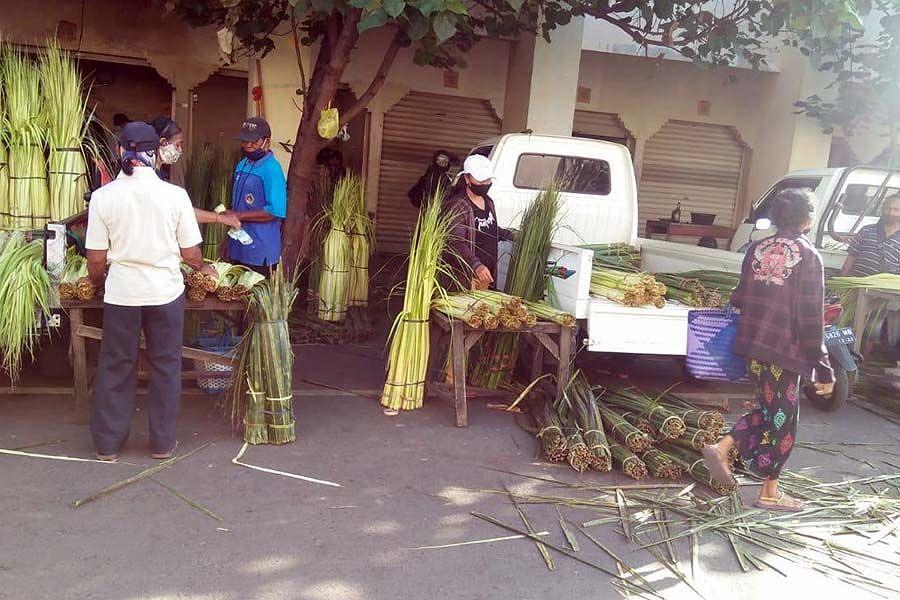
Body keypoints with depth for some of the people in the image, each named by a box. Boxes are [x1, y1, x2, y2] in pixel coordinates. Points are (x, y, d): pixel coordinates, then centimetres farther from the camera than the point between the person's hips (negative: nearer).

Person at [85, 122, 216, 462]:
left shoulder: (103, 196, -7)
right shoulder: (175, 195, -9)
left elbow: (96, 259, -3)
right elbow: (191, 254, -3)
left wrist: (97, 281, 18)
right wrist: (203, 268, 19)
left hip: (121, 293, 1)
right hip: (165, 292, 0)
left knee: (115, 366, 14)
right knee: (165, 365, 12)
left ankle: (108, 443, 24)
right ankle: (163, 443, 22)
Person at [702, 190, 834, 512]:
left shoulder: (757, 249, 5)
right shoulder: (807, 256, -12)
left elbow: (740, 298, 10)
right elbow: (811, 318, -14)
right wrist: (821, 368, -9)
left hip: (752, 344, 6)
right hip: (785, 350, -6)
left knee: (767, 410, 23)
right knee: (782, 419, 8)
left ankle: (722, 448, 11)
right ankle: (769, 492, 18)